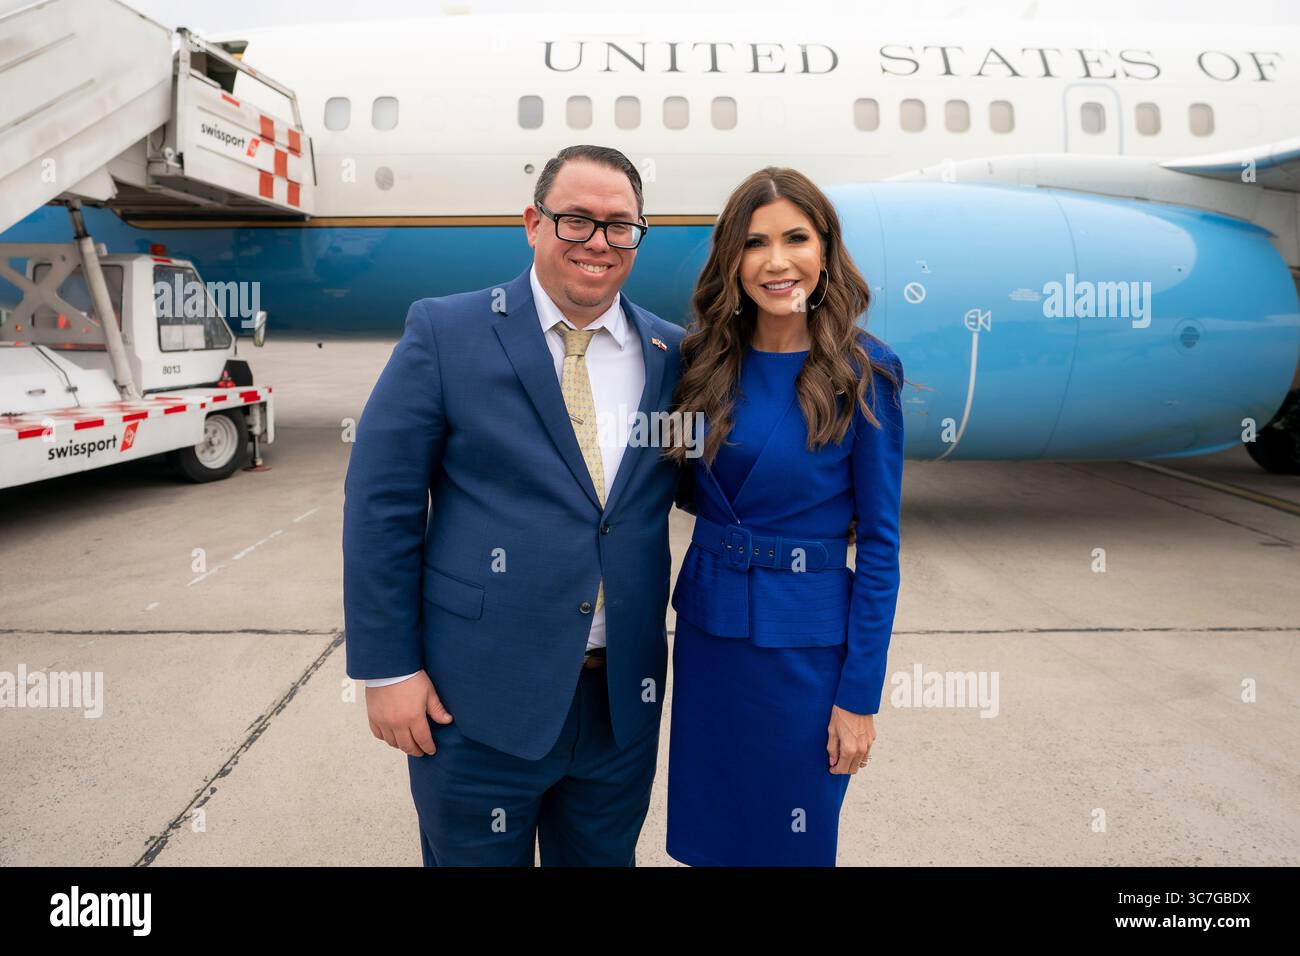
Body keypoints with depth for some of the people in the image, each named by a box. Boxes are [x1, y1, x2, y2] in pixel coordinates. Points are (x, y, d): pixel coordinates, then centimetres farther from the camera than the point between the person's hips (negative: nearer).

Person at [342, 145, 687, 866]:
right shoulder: (445, 333, -6)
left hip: (625, 699, 4)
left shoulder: (672, 355, 3)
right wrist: (387, 669, -9)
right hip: (480, 698, -3)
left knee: (604, 857, 21)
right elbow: (380, 506, -7)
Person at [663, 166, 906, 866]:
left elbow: (878, 539, -9)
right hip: (706, 625, 4)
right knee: (705, 833, 19)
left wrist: (861, 696, -10)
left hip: (806, 642, -4)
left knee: (791, 839, 15)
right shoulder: (703, 359, 1)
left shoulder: (864, 372, -11)